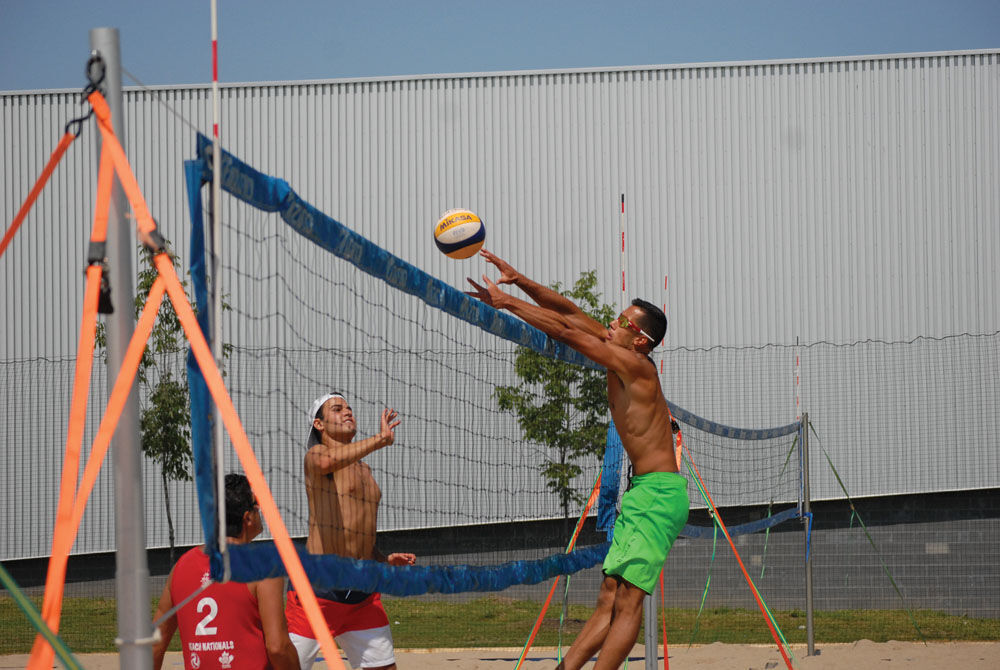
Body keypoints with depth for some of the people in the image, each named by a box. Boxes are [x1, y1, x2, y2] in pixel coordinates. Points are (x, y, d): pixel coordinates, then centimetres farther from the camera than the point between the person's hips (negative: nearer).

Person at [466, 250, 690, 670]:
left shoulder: (634, 364, -12)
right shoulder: (618, 358, 12)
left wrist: (507, 303, -10)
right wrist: (518, 281, 11)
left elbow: (565, 332, -14)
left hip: (658, 493, -10)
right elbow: (570, 315, 16)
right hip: (642, 492, 10)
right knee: (610, 600, 5)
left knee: (628, 600, -14)